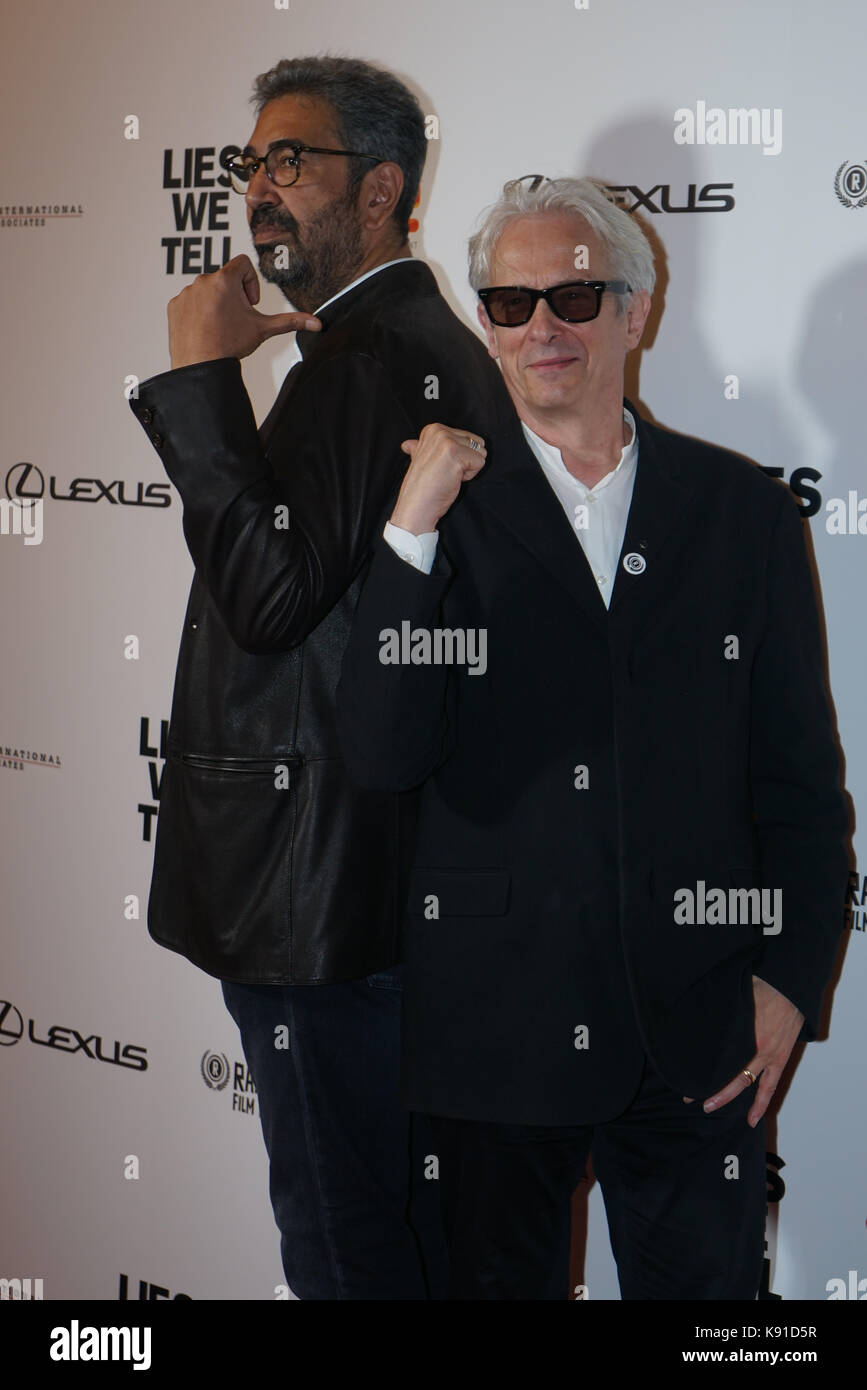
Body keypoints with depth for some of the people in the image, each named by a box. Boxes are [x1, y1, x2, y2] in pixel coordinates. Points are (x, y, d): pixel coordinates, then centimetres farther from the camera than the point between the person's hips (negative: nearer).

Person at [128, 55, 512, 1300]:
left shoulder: (370, 357, -17)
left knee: (347, 1243, 2)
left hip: (321, 877, -11)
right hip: (414, 864, 11)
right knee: (421, 1217, 21)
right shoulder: (439, 348, 15)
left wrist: (203, 377, -21)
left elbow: (268, 594, -24)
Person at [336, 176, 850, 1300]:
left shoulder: (744, 511, 3)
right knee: (502, 1277, 16)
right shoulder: (445, 510, -1)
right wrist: (413, 532, -19)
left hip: (699, 1035, 1)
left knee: (704, 1277, 13)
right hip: (498, 1025, 0)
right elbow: (382, 759, -12)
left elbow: (800, 775, 6)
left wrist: (792, 977, -1)